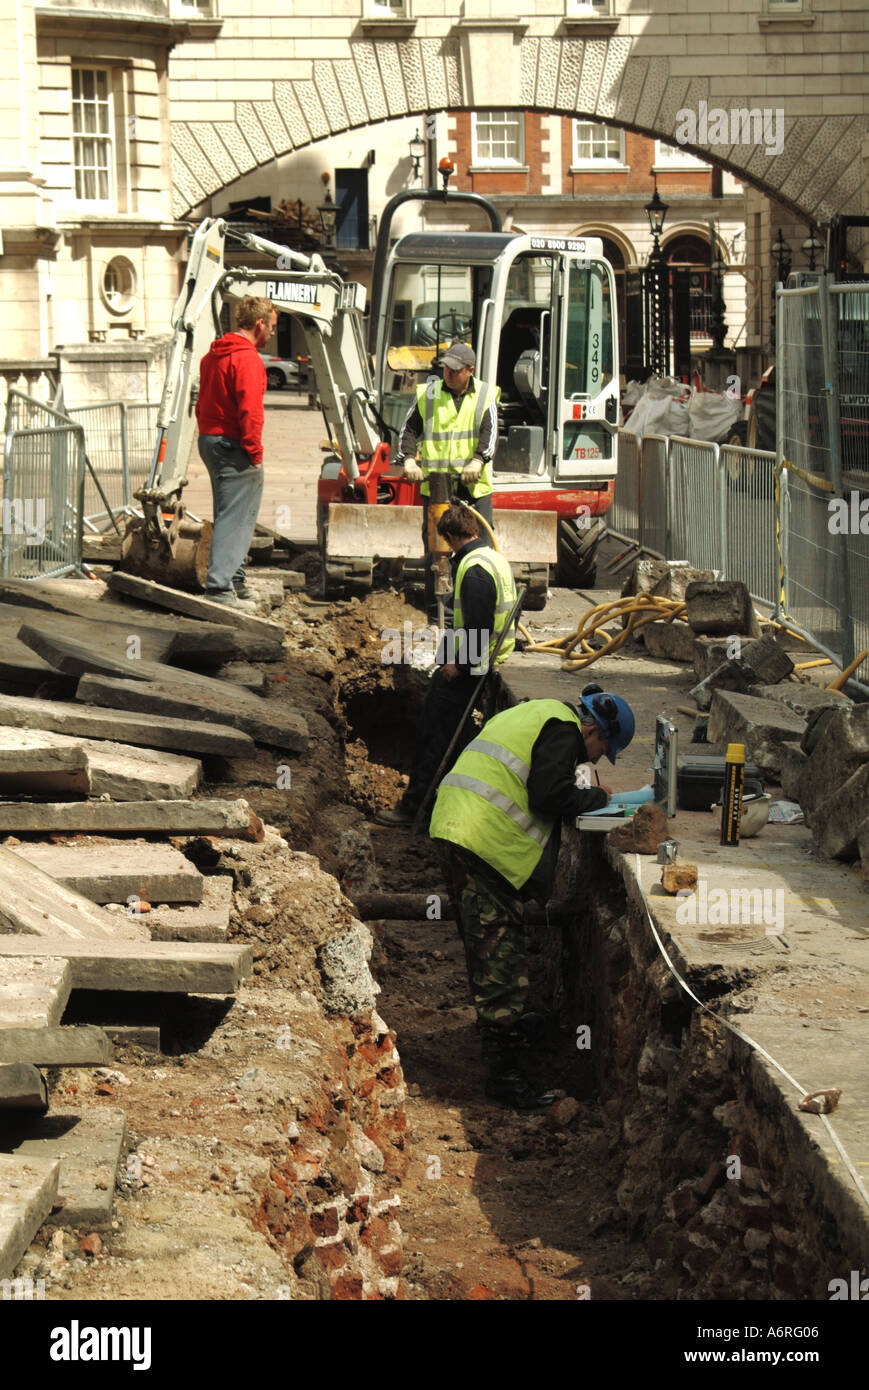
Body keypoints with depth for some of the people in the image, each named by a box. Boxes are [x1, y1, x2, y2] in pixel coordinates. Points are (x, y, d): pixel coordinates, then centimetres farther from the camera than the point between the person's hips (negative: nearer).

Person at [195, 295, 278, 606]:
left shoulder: (213, 355, 15)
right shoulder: (247, 359, -16)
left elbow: (203, 403, 20)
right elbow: (250, 412, -22)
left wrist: (208, 435, 19)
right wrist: (255, 453, -16)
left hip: (209, 440, 10)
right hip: (234, 447, -10)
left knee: (231, 515, 19)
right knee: (234, 518, -8)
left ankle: (234, 580, 26)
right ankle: (219, 586, -13)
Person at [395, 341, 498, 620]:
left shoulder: (485, 396, 6)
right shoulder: (427, 395, 8)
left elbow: (489, 431, -7)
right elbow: (409, 429, 7)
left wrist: (479, 461, -25)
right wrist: (408, 459, -11)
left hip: (474, 484, 0)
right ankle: (435, 606, 8)